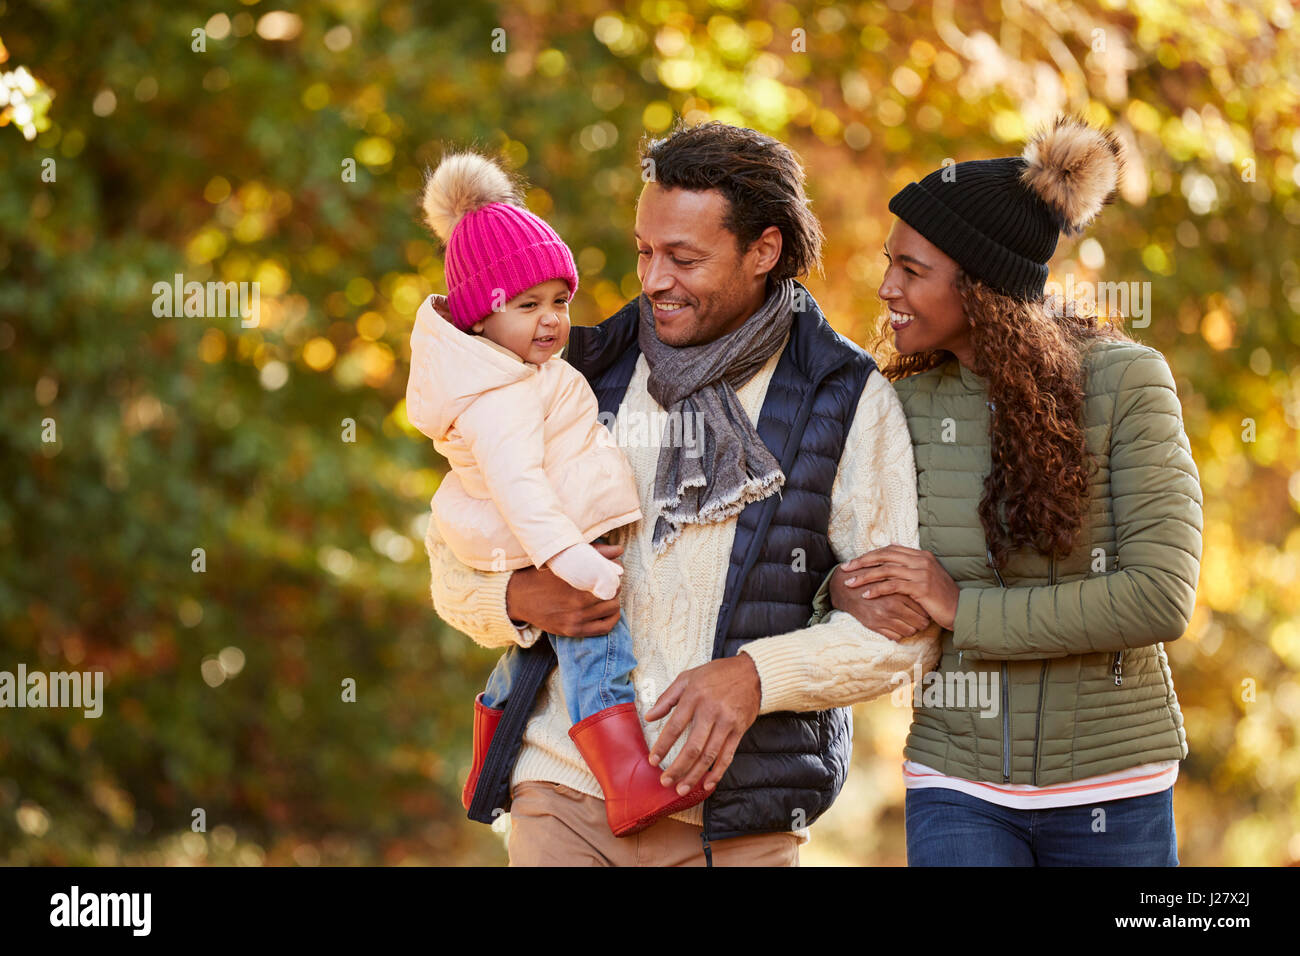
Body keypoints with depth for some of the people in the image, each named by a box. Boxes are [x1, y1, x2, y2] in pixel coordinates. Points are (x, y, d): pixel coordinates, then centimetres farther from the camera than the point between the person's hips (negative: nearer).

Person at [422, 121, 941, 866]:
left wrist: (758, 674, -17)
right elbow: (455, 553, 14)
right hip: (562, 785, 2)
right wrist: (518, 599, -8)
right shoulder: (586, 373, 8)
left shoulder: (847, 400, 1)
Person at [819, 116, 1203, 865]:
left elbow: (1161, 596, -16)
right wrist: (843, 591, -12)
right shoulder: (909, 402, 2)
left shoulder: (1126, 381, -9)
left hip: (1111, 788, -2)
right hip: (958, 785, 2)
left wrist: (963, 607, -16)